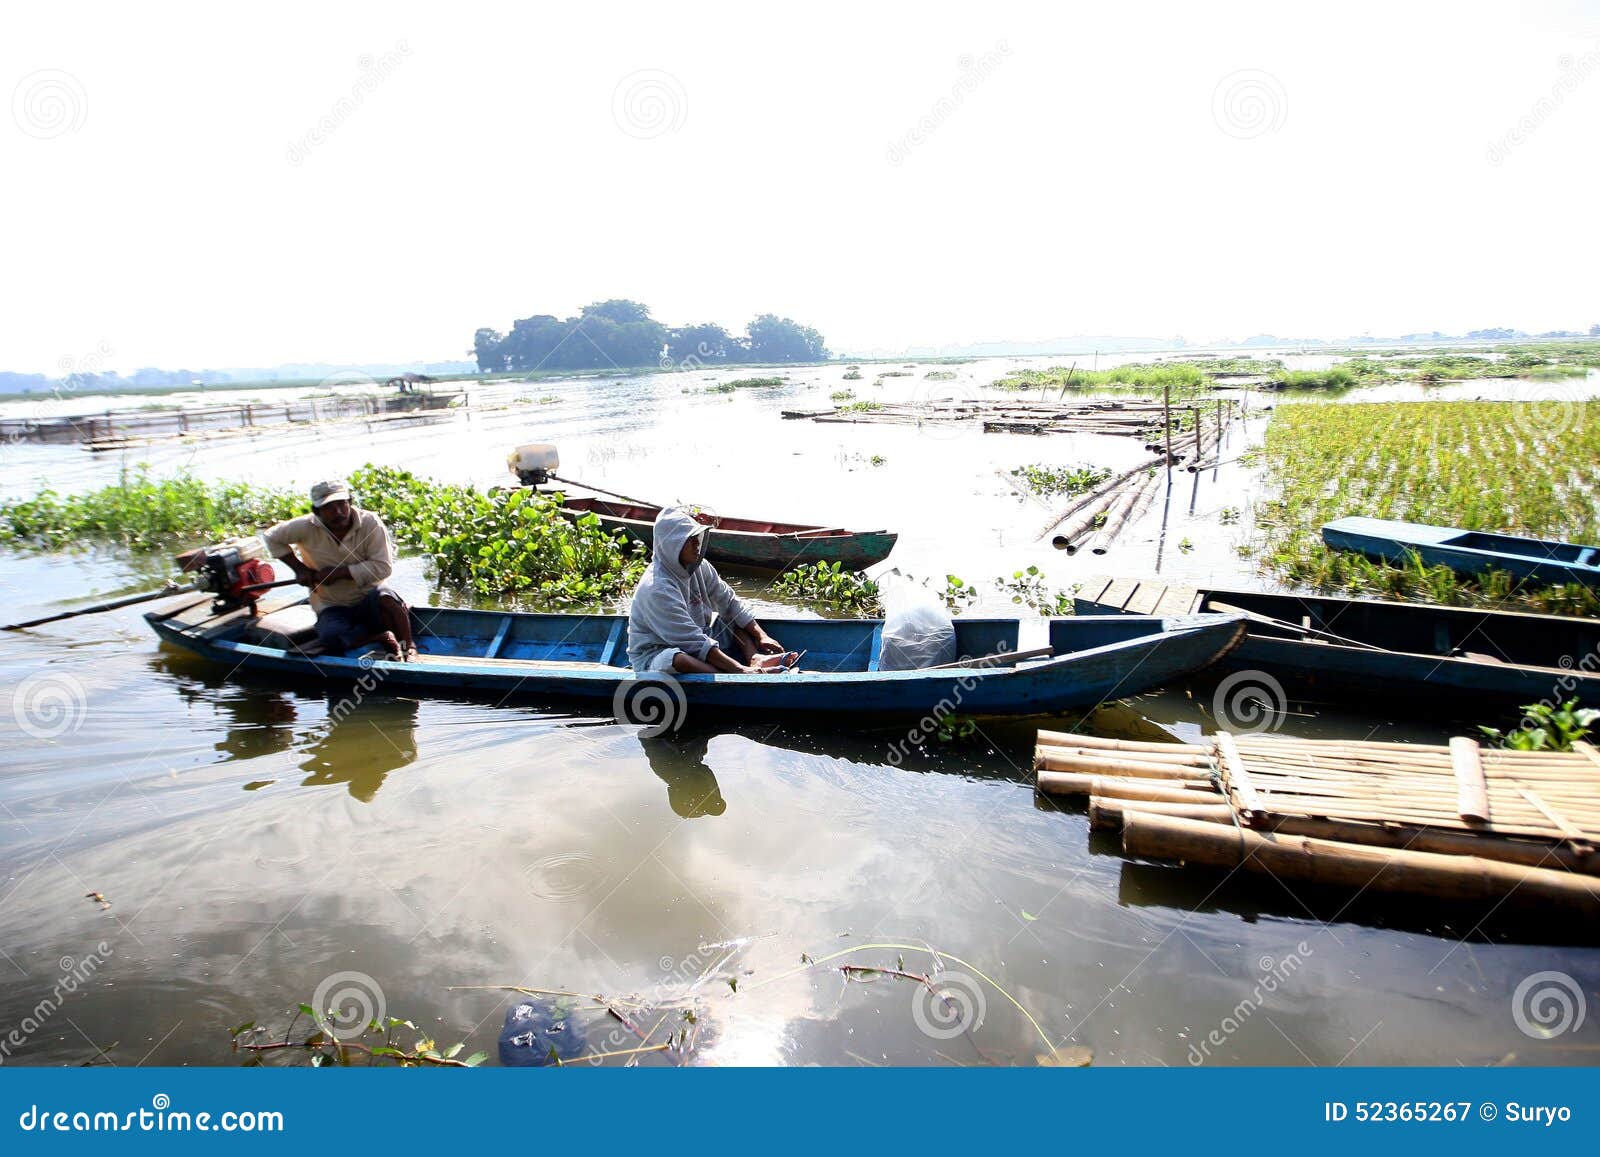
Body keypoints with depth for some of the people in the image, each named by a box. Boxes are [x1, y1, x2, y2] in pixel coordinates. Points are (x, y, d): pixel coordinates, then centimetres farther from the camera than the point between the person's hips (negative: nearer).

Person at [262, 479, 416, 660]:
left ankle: (408, 646, -21)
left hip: (369, 598, -1)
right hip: (332, 607, 1)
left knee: (385, 597, -38)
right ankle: (381, 637, -11)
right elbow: (272, 538, 11)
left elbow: (383, 567, -17)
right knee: (331, 639, -33)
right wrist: (299, 568, 0)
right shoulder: (307, 527, -7)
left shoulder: (370, 523, -13)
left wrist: (339, 572, -20)